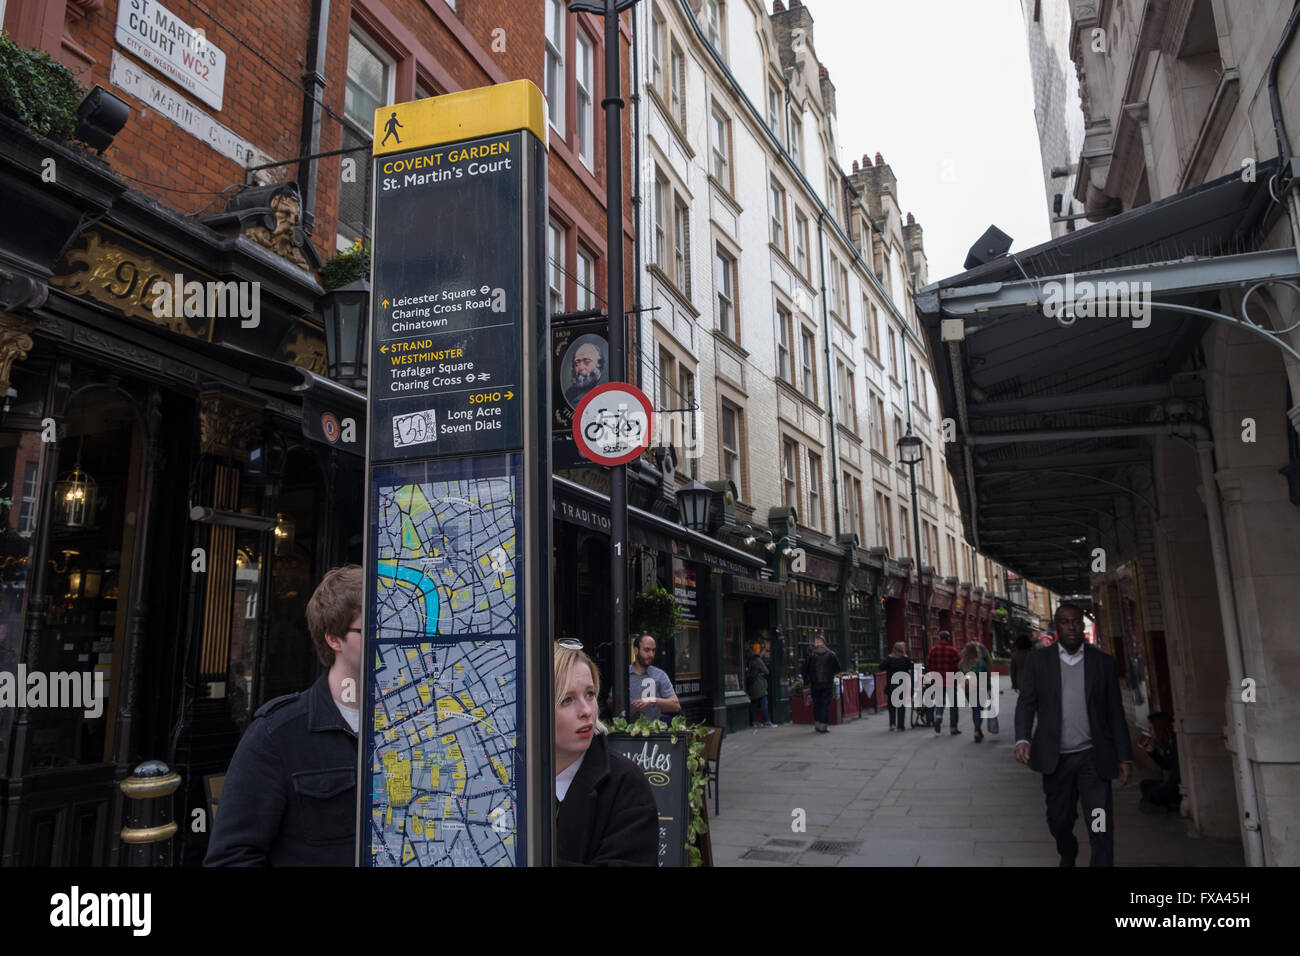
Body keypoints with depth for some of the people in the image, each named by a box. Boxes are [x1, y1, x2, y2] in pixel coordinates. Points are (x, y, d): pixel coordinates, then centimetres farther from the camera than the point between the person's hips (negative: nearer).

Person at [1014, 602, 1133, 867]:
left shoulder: (1104, 662, 4)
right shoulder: (1038, 661, 3)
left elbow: (1115, 713, 5)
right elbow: (1026, 703, -2)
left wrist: (1124, 756, 1)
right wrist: (1023, 739, -17)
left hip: (1093, 757, -1)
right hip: (1056, 758, 1)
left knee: (1101, 830, -8)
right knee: (1058, 821, 15)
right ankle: (1067, 856, 45)